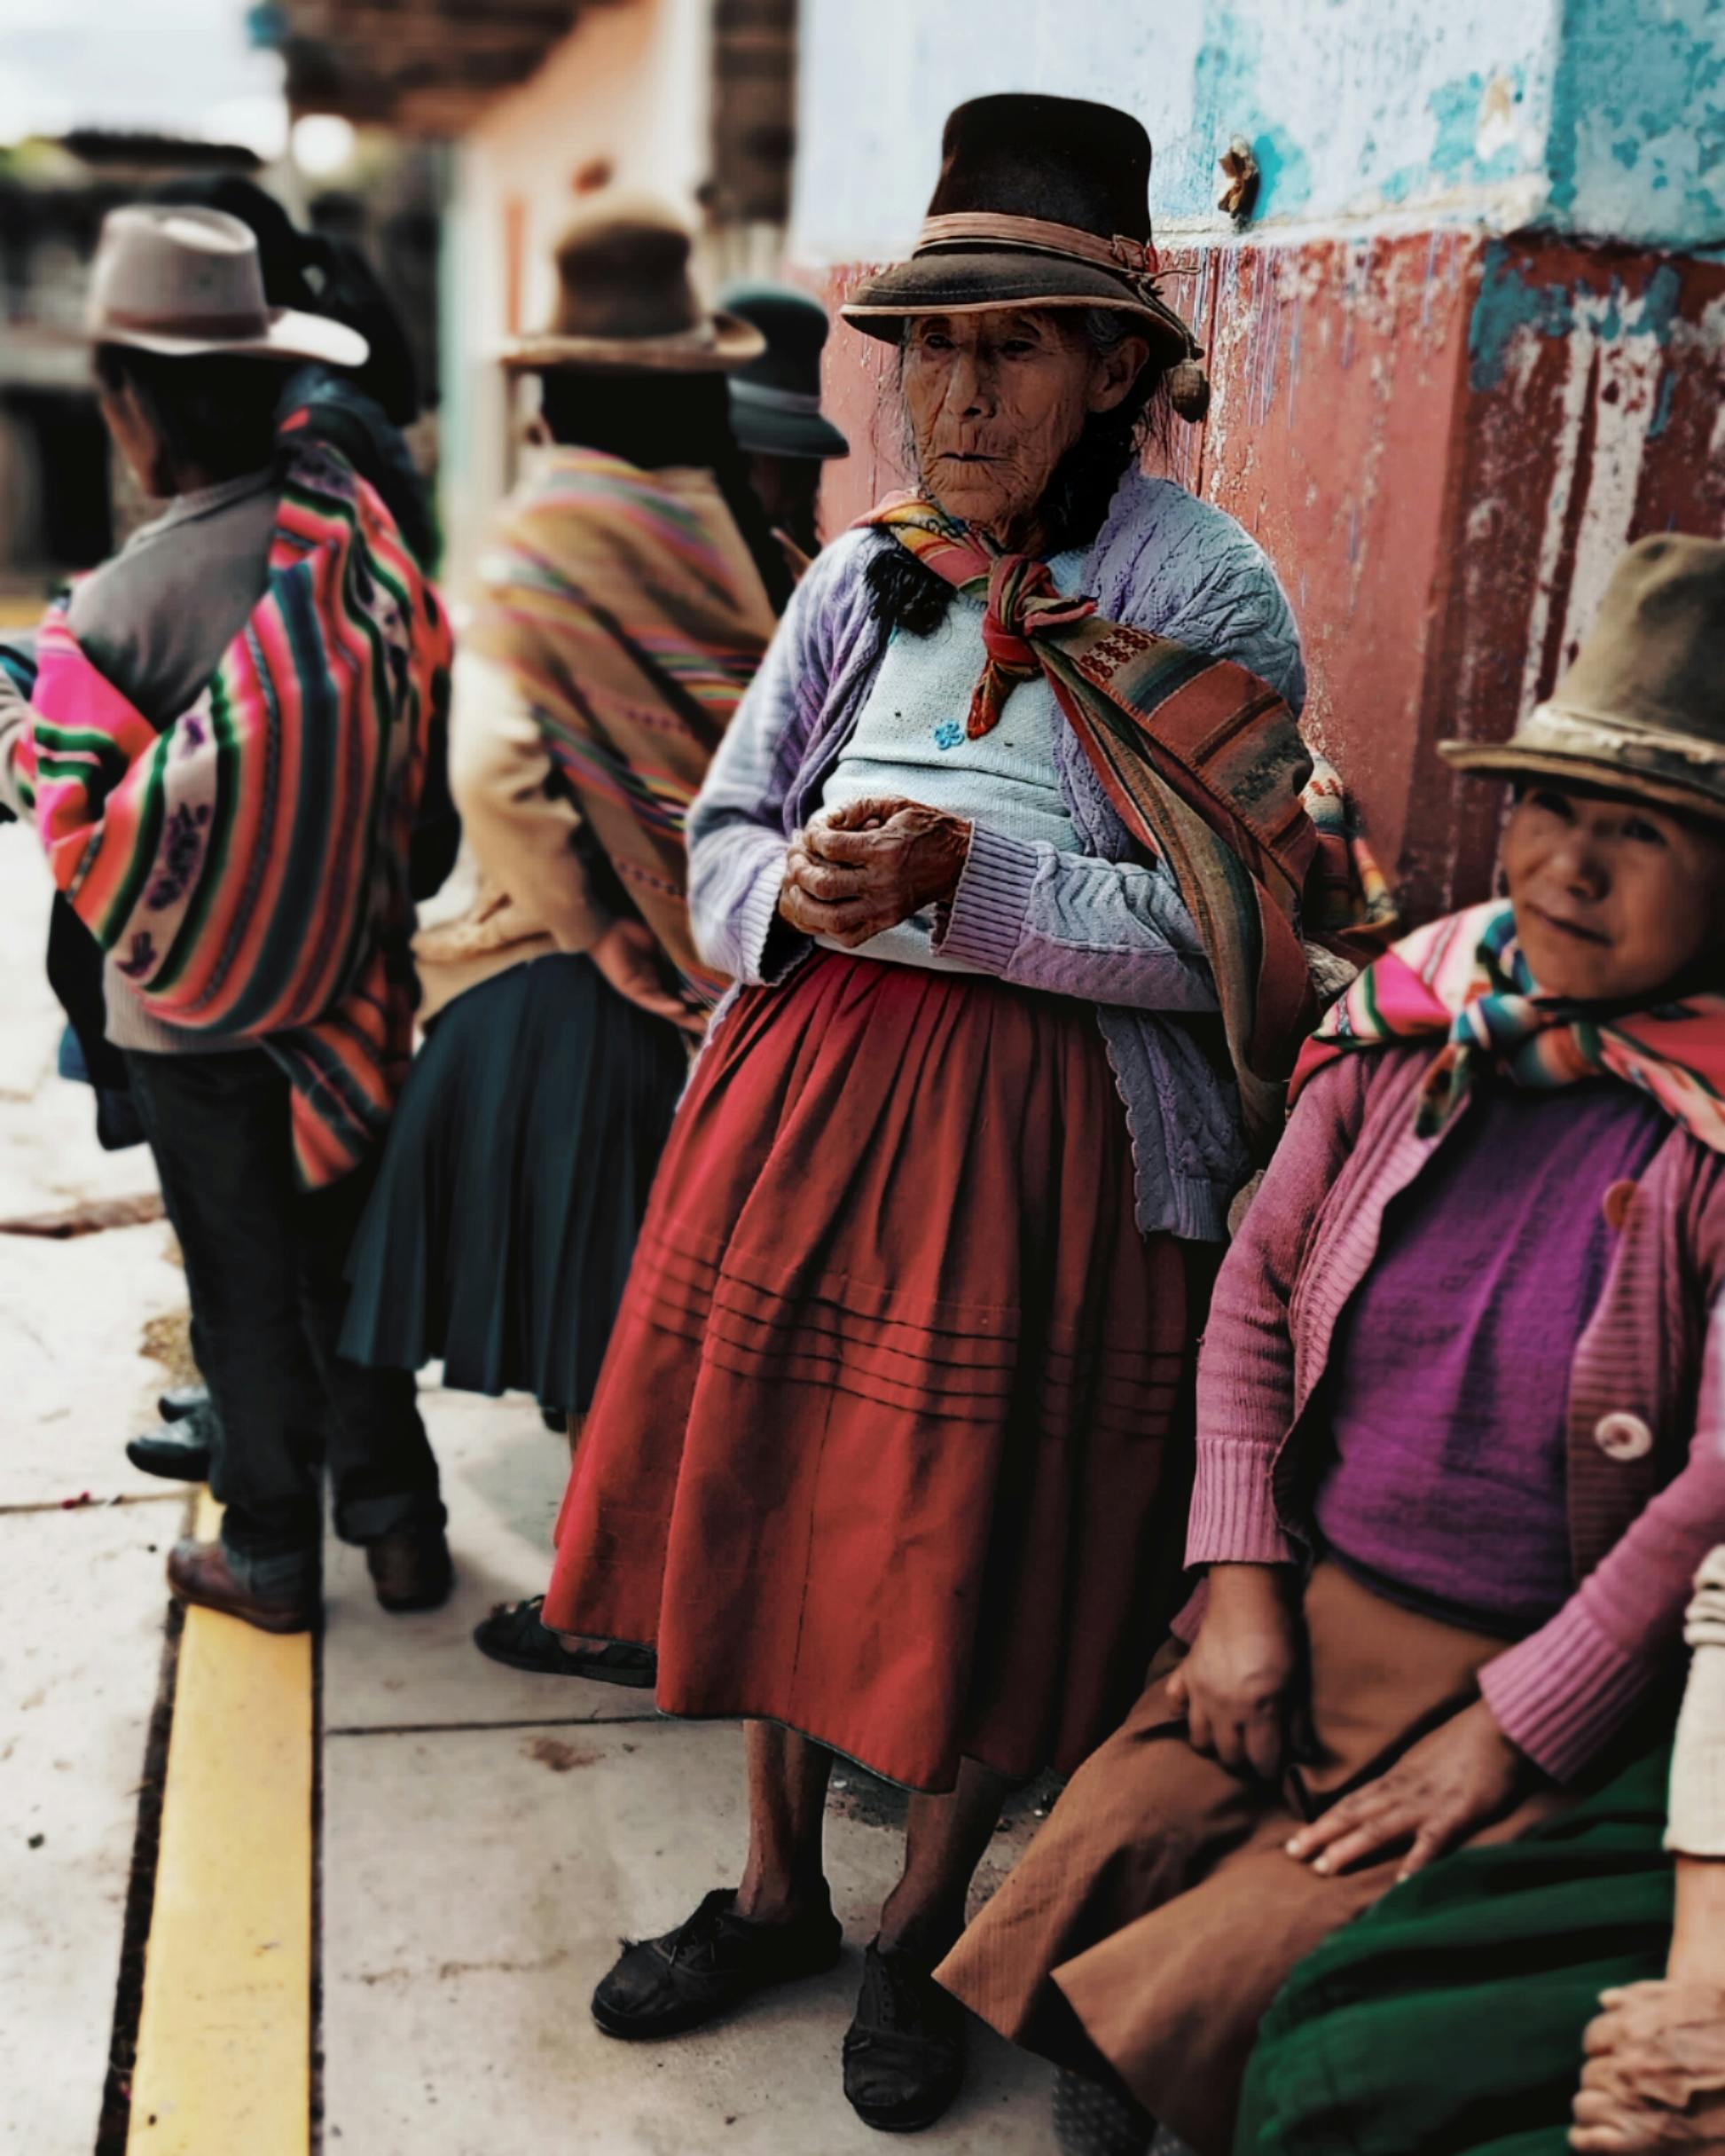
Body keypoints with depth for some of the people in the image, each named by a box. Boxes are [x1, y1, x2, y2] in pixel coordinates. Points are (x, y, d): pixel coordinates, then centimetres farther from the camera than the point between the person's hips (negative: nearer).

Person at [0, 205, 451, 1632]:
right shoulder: (358, 537, -10)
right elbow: (434, 714, -3)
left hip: (193, 1012, -3)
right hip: (352, 983, 3)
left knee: (244, 1286, 12)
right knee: (346, 1258, 19)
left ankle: (272, 1554, 27)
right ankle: (396, 1518, 29)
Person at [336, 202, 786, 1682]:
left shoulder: (543, 542, -11)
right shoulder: (735, 532, 1)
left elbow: (494, 767, -22)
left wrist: (591, 929, -9)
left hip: (591, 981, -5)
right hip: (730, 964, 5)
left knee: (598, 1302, 7)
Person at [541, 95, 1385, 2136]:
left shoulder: (1204, 596, -7)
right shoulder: (862, 574, 7)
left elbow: (1220, 940, -12)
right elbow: (722, 837, 9)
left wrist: (964, 882, -23)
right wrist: (802, 884, -14)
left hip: (1041, 1125, -4)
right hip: (808, 1086, 5)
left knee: (974, 1537, 7)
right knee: (769, 1487, 12)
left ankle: (925, 1927, 34)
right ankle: (776, 1890, 37)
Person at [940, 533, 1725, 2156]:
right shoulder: (1415, 1017, 2)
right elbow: (1254, 1293, 7)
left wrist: (1504, 1738, -13)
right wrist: (1240, 1583, 0)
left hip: (1552, 1685, -4)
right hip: (1309, 1616, 5)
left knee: (1222, 1997, -16)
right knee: (1088, 1875, -6)